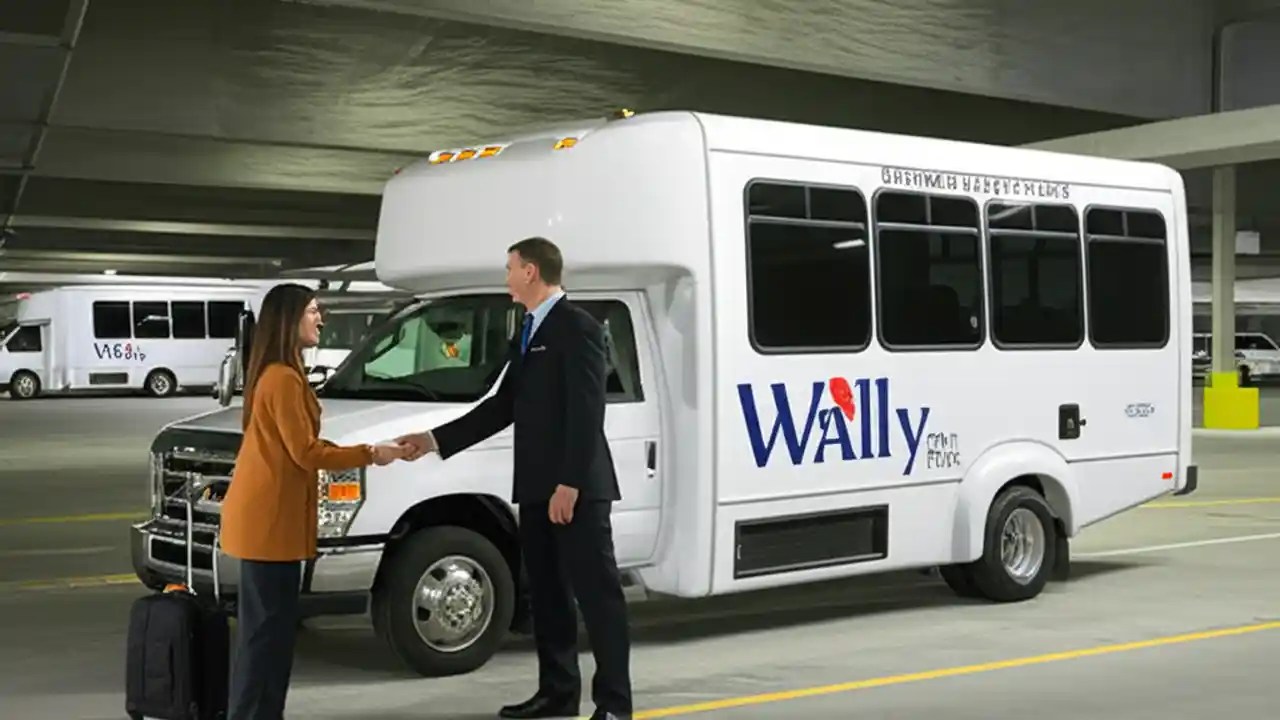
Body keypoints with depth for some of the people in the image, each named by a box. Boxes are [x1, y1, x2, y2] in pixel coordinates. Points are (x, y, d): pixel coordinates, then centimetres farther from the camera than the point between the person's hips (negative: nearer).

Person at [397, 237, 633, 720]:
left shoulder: (578, 327, -11)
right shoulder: (527, 332, 18)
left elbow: (586, 413, -18)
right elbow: (503, 406, 19)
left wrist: (569, 484, -22)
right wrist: (435, 440, 15)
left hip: (576, 488, -10)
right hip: (537, 487, 10)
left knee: (596, 593, -5)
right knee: (547, 593, 14)